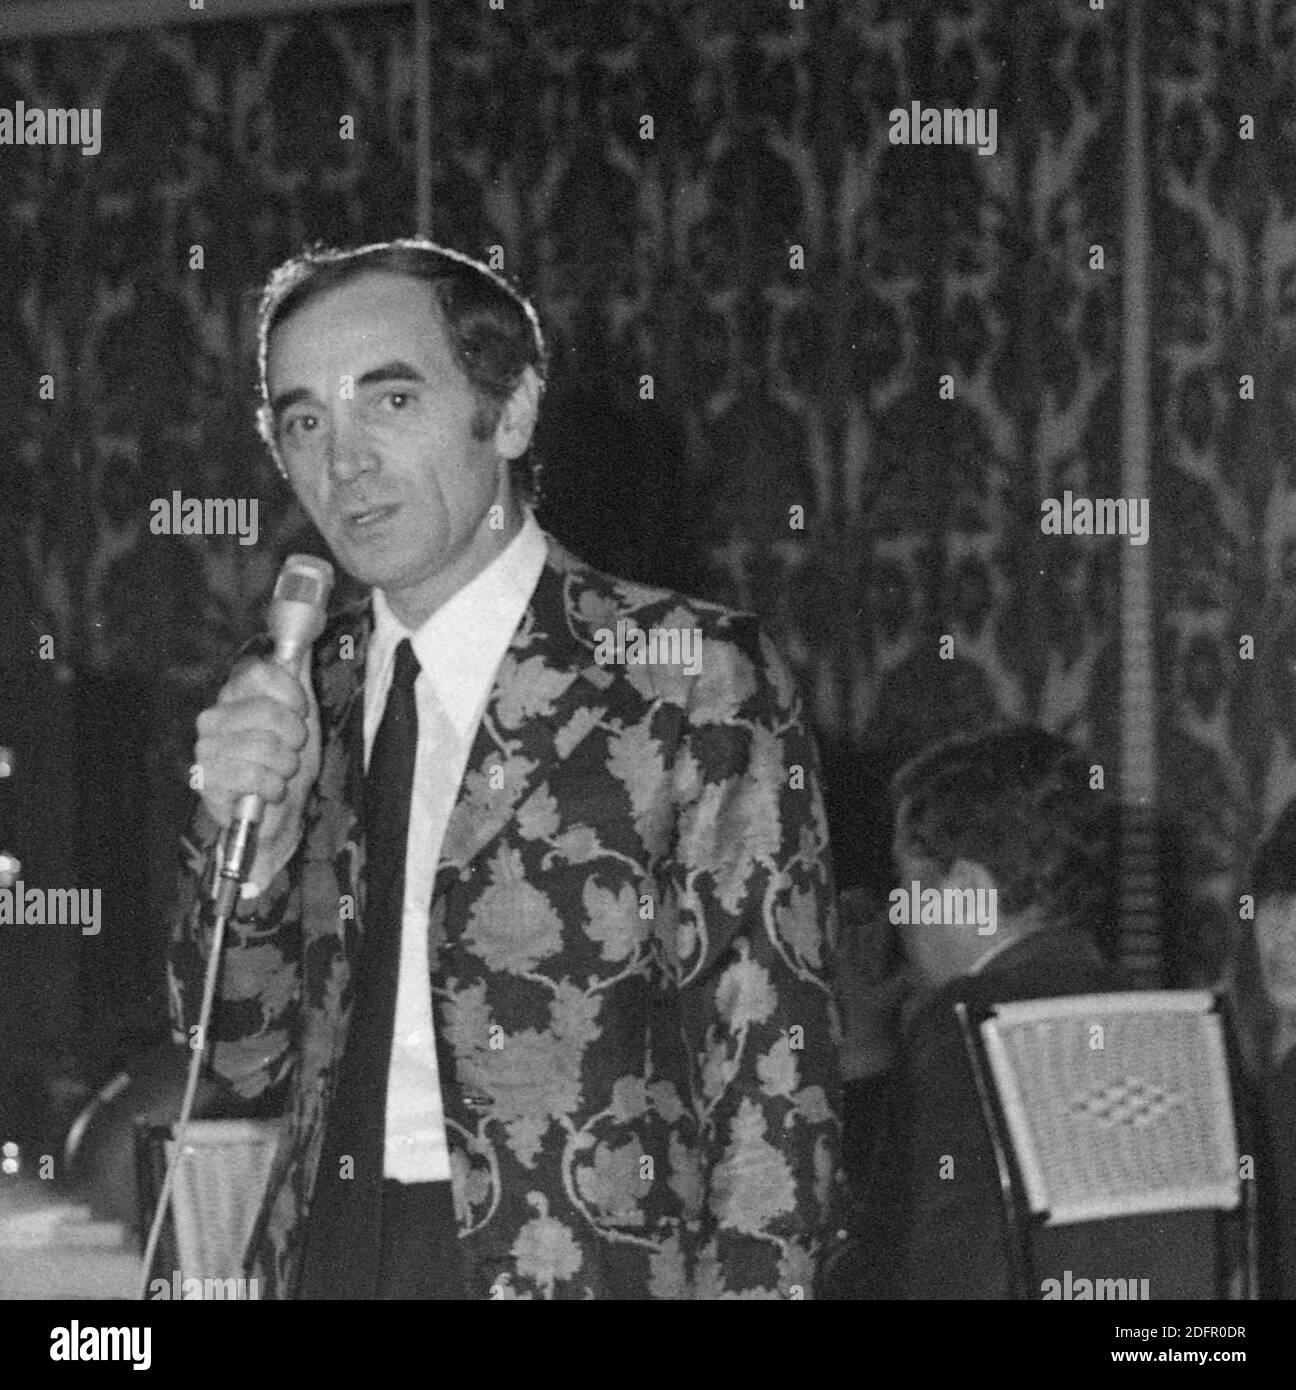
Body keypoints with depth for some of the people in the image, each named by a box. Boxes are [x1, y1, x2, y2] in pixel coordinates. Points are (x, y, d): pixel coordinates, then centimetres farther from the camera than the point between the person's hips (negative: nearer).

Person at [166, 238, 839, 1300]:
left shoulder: (698, 679, -10)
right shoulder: (309, 693, 6)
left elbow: (772, 1090, -11)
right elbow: (249, 1065, 8)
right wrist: (251, 841, -7)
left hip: (589, 1267, -4)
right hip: (327, 1255, 5)